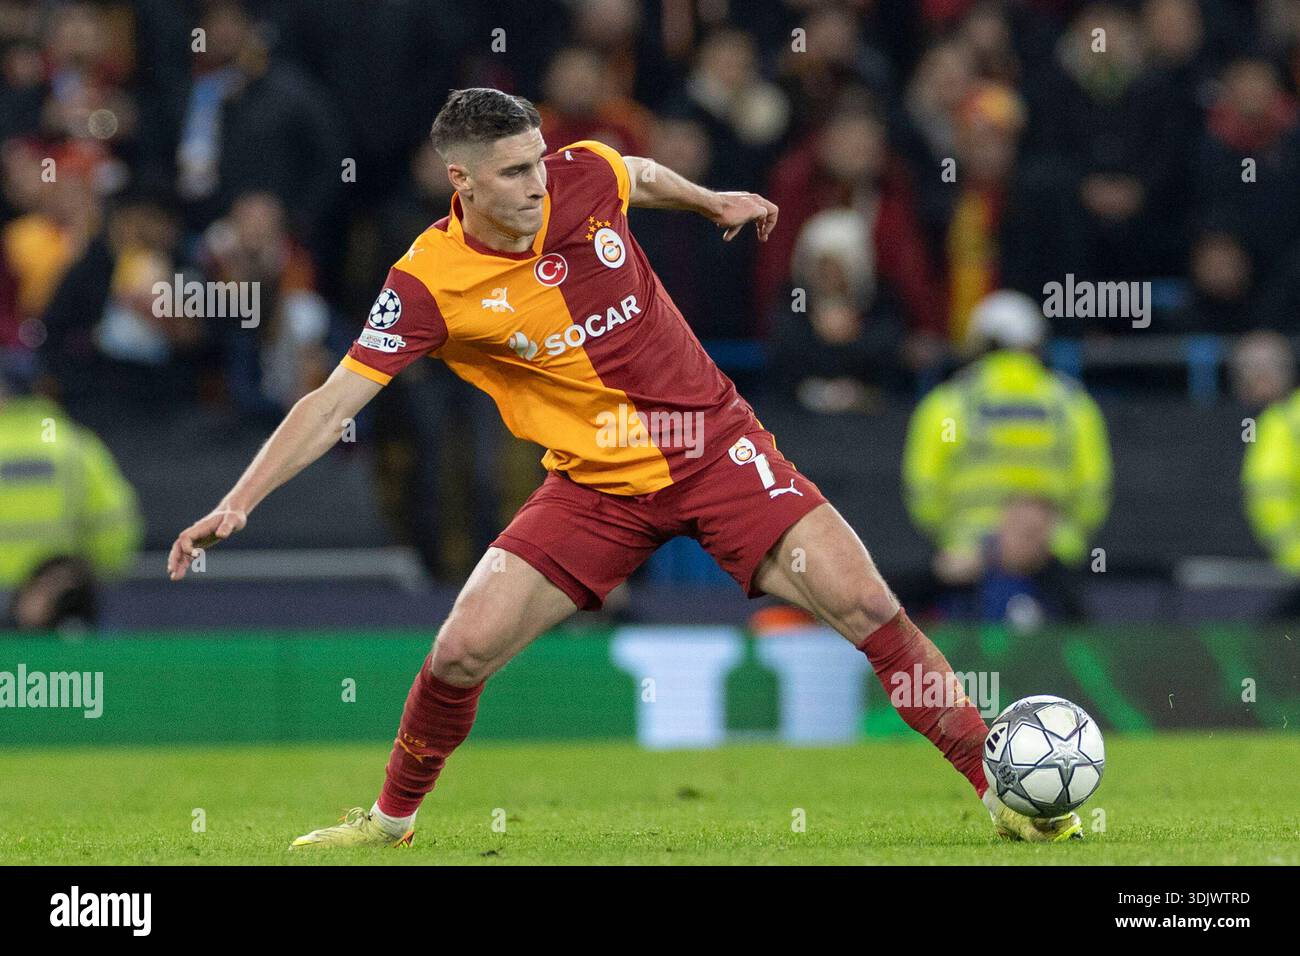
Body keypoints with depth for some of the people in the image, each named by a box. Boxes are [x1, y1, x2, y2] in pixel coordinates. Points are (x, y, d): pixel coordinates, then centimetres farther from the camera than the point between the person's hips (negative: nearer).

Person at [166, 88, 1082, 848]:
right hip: (597, 487, -1)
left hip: (714, 442, 1)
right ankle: (392, 818, 18)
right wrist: (237, 503, -24)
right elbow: (336, 399, -17)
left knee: (864, 604, -13)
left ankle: (1005, 794, -4)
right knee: (462, 651, -10)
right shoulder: (430, 283, -16)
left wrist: (714, 201, 31)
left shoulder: (585, 177, -9)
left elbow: (642, 175, 18)